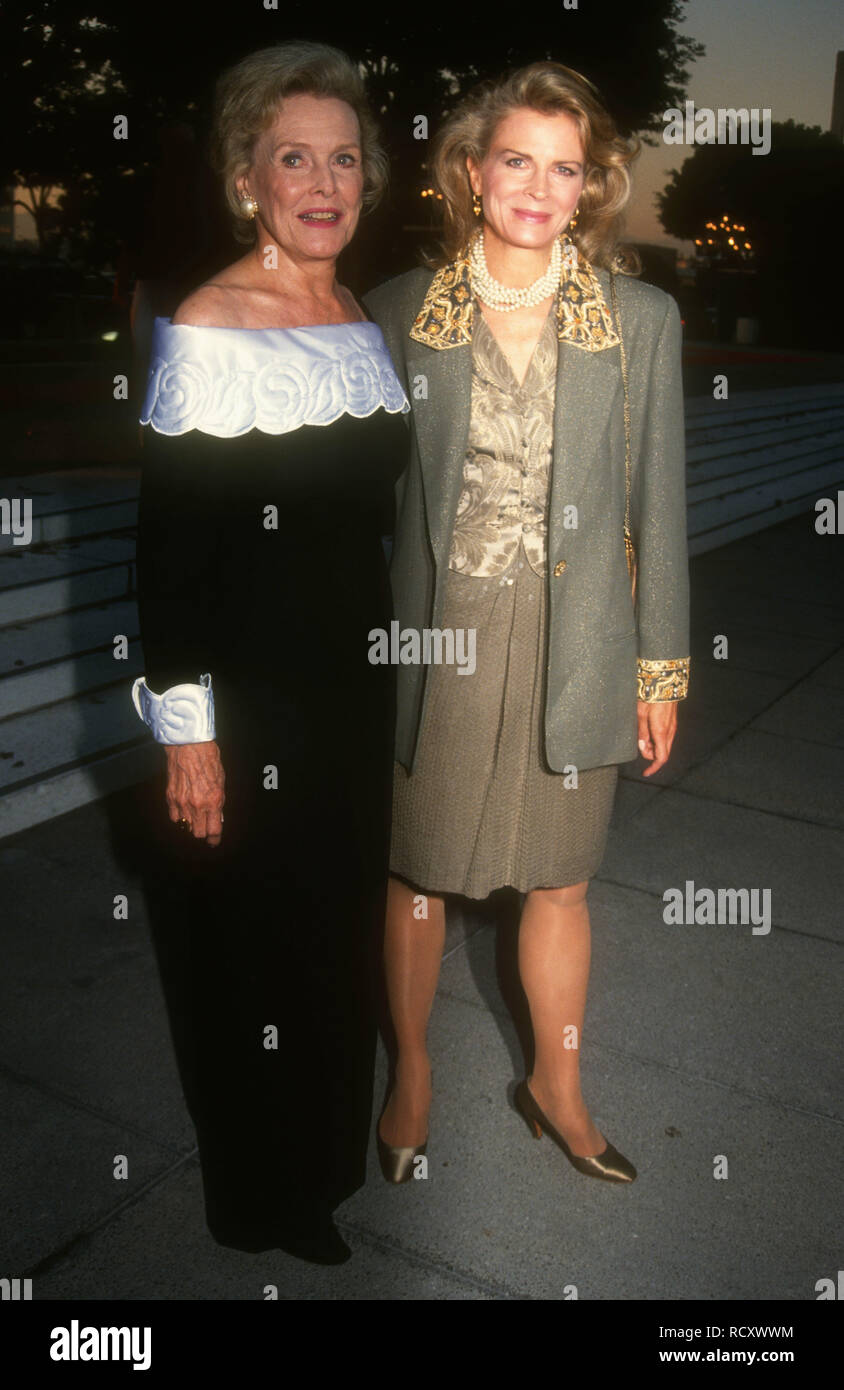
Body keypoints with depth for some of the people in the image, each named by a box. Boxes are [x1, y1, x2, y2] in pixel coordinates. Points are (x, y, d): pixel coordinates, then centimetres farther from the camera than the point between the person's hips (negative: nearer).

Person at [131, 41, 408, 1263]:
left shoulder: (364, 328, 7)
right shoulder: (203, 331, -15)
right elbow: (167, 547, -16)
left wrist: (384, 675, 16)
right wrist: (185, 728, -17)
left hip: (355, 684, 7)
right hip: (249, 698, -7)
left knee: (342, 921, 20)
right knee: (253, 940, 8)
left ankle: (325, 1153, 44)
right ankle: (260, 1200, 33)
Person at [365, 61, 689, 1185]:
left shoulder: (642, 320, -1)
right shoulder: (400, 313, -1)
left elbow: (658, 503, 2)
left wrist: (661, 667, 2)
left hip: (575, 647, 0)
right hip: (436, 640, 0)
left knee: (558, 881, 14)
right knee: (418, 875, 13)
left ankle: (557, 1088, 37)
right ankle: (412, 1070, 38)